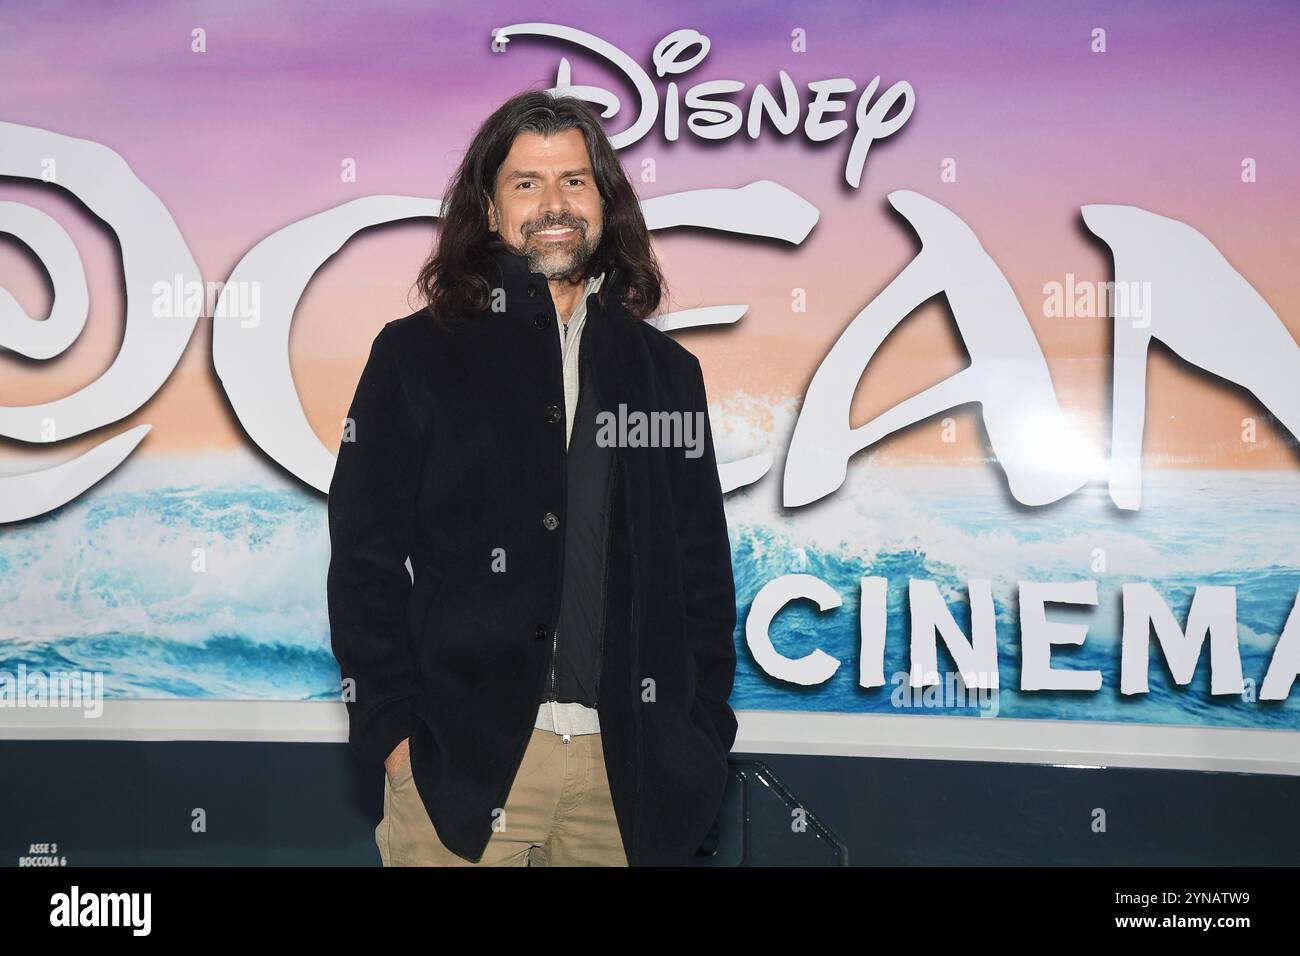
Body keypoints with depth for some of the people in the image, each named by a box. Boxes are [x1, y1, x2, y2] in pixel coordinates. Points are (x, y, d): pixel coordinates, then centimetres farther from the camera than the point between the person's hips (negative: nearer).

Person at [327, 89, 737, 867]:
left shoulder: (668, 371, 10)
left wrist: (703, 737, 5)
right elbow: (365, 560, -1)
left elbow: (704, 575, 11)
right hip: (460, 768, -2)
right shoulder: (418, 356, 2)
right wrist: (394, 735, -7)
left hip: (628, 773, 3)